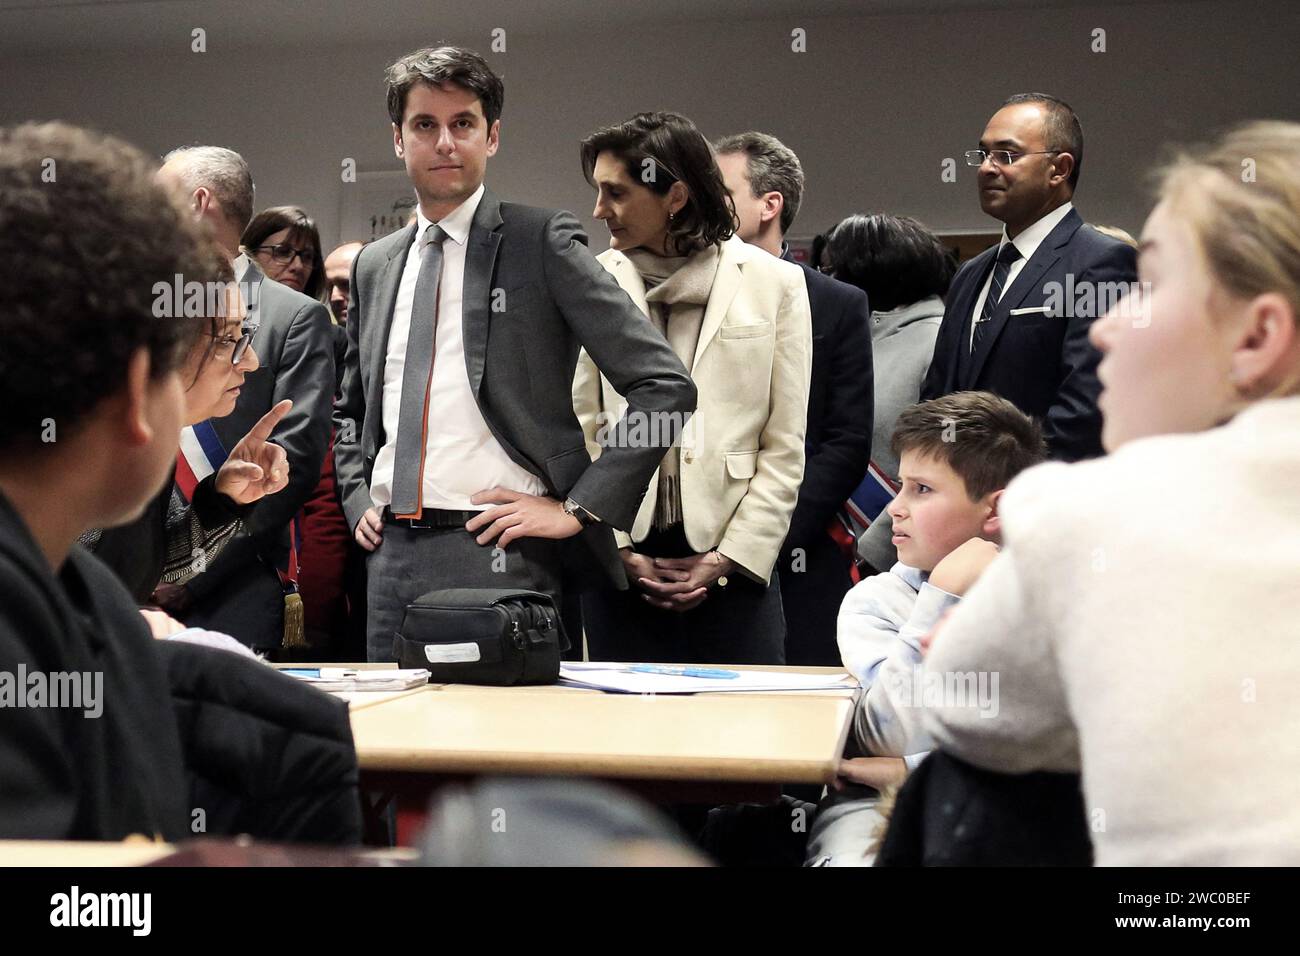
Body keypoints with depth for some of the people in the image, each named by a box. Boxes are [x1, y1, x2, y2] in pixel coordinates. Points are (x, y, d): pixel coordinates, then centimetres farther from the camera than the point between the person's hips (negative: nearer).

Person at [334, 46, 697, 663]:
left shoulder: (543, 242, -3)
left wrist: (578, 508, -11)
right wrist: (358, 499, 12)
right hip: (391, 552, 5)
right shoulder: (372, 265, 15)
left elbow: (666, 386, -8)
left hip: (500, 551, -5)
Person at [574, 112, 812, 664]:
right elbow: (578, 436, 5)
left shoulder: (775, 283, 2)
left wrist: (727, 558, -6)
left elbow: (785, 447, 1)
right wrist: (619, 550, -3)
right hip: (621, 561, 1)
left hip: (735, 559, -1)